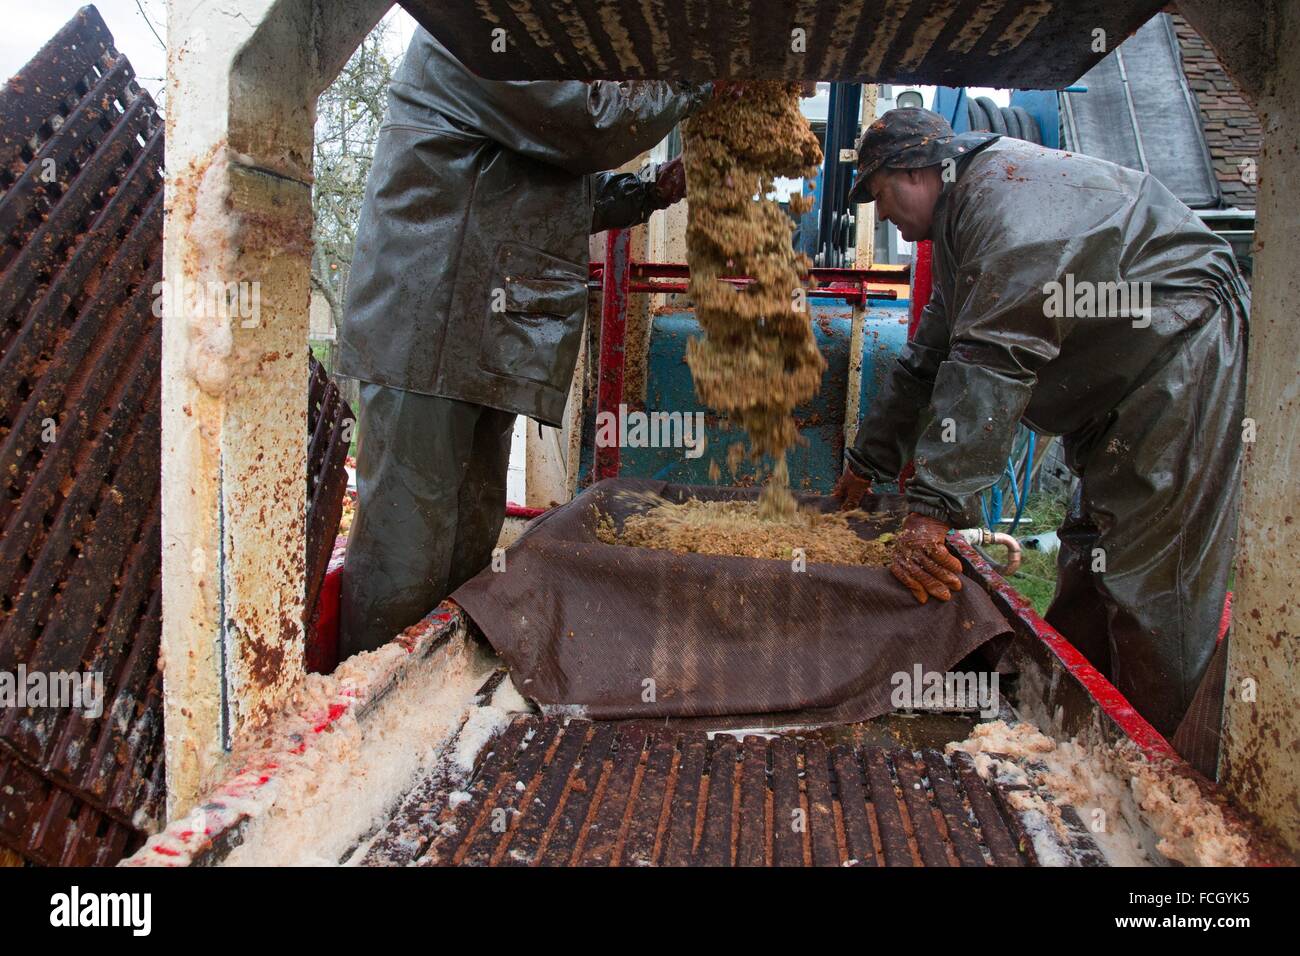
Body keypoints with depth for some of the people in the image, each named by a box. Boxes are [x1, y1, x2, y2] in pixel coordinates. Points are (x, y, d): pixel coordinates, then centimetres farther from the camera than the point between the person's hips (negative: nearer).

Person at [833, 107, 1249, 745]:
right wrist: (867, 461, 29)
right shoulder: (959, 225, 18)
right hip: (1119, 399, 10)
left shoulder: (1004, 186, -17)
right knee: (1087, 580, 11)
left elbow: (993, 359, -29)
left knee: (1149, 595, -11)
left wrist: (931, 508, -32)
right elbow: (926, 362, 25)